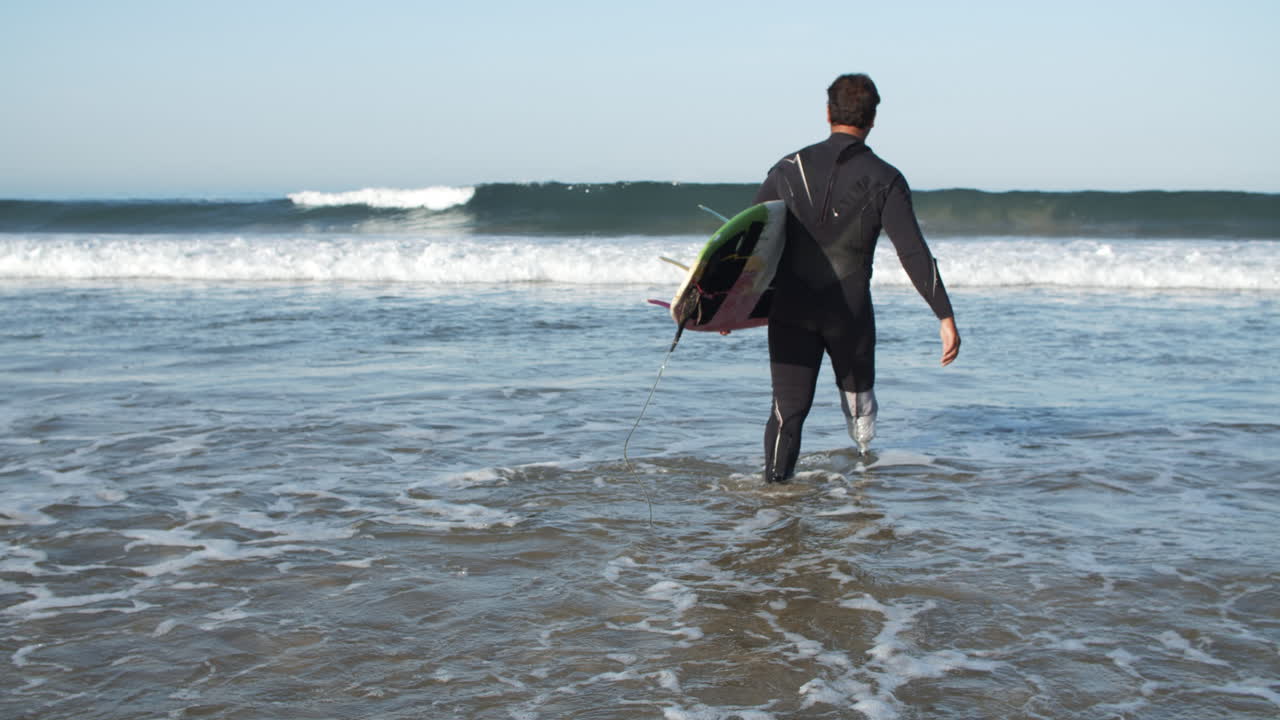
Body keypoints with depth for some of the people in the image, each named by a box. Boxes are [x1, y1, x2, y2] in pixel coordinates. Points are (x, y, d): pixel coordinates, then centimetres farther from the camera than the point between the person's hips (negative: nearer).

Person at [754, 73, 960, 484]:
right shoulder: (884, 179, -3)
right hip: (850, 311, -1)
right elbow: (914, 254, -10)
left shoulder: (789, 169, 4)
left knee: (788, 408, 3)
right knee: (858, 392, 22)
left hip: (790, 310, 1)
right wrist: (946, 317, -9)